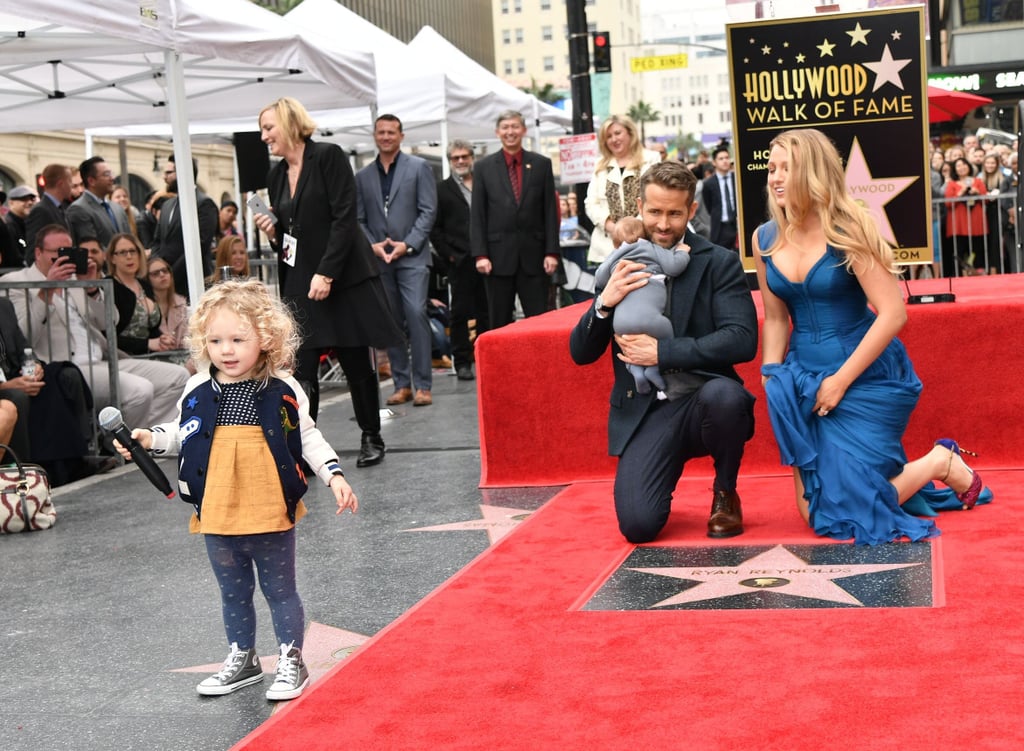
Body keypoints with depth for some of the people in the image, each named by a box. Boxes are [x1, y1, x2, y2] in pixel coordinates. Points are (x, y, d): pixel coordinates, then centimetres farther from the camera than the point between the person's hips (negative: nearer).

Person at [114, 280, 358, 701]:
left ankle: (291, 662, 23)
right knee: (233, 592, 18)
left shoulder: (282, 391, -7)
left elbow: (308, 438, 1)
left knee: (280, 590, 9)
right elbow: (182, 433, 14)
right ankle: (242, 659, 35)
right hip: (217, 516, 3)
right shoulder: (199, 391, 0)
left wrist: (334, 476, -6)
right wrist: (150, 440, -3)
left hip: (271, 513, -3)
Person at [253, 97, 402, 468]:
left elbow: (344, 217, -13)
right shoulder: (276, 175, 13)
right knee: (301, 370, -5)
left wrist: (326, 273, -19)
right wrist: (272, 232, -4)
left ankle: (372, 438, 20)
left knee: (356, 363, 4)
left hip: (344, 278, -5)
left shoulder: (328, 157, -6)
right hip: (299, 284, 5)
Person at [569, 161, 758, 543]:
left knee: (723, 393, -37)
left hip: (703, 399, -1)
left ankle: (725, 494, -5)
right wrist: (605, 303, -13)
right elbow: (581, 353, 6)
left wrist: (663, 352, -21)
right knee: (637, 524, -20)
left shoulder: (719, 263, -1)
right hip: (645, 412, 1)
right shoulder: (621, 269, 6)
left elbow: (742, 340, -14)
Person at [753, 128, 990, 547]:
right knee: (817, 513, 5)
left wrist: (841, 380, -18)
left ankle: (942, 464, 14)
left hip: (865, 378, -6)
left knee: (852, 508, -11)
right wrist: (772, 380, -2)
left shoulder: (847, 230, -16)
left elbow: (893, 314, -19)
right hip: (805, 375, 6)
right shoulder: (765, 240, -1)